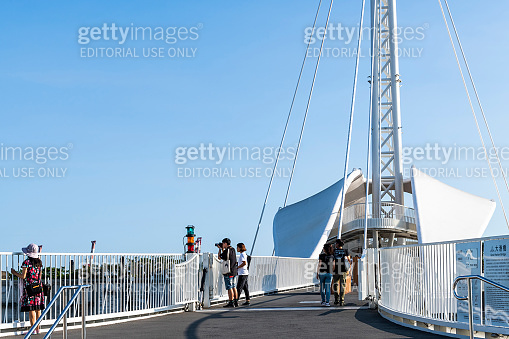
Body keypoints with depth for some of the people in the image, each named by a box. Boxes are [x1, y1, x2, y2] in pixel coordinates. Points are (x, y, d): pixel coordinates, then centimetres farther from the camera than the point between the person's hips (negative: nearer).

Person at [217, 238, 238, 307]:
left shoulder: (227, 250, -15)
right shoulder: (233, 249, 12)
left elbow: (219, 257, -4)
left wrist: (220, 249, 7)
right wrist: (222, 249, 24)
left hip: (228, 272, -9)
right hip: (234, 271, 9)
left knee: (229, 288, -7)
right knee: (233, 287, 12)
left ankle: (231, 303, -8)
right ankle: (236, 302, 13)